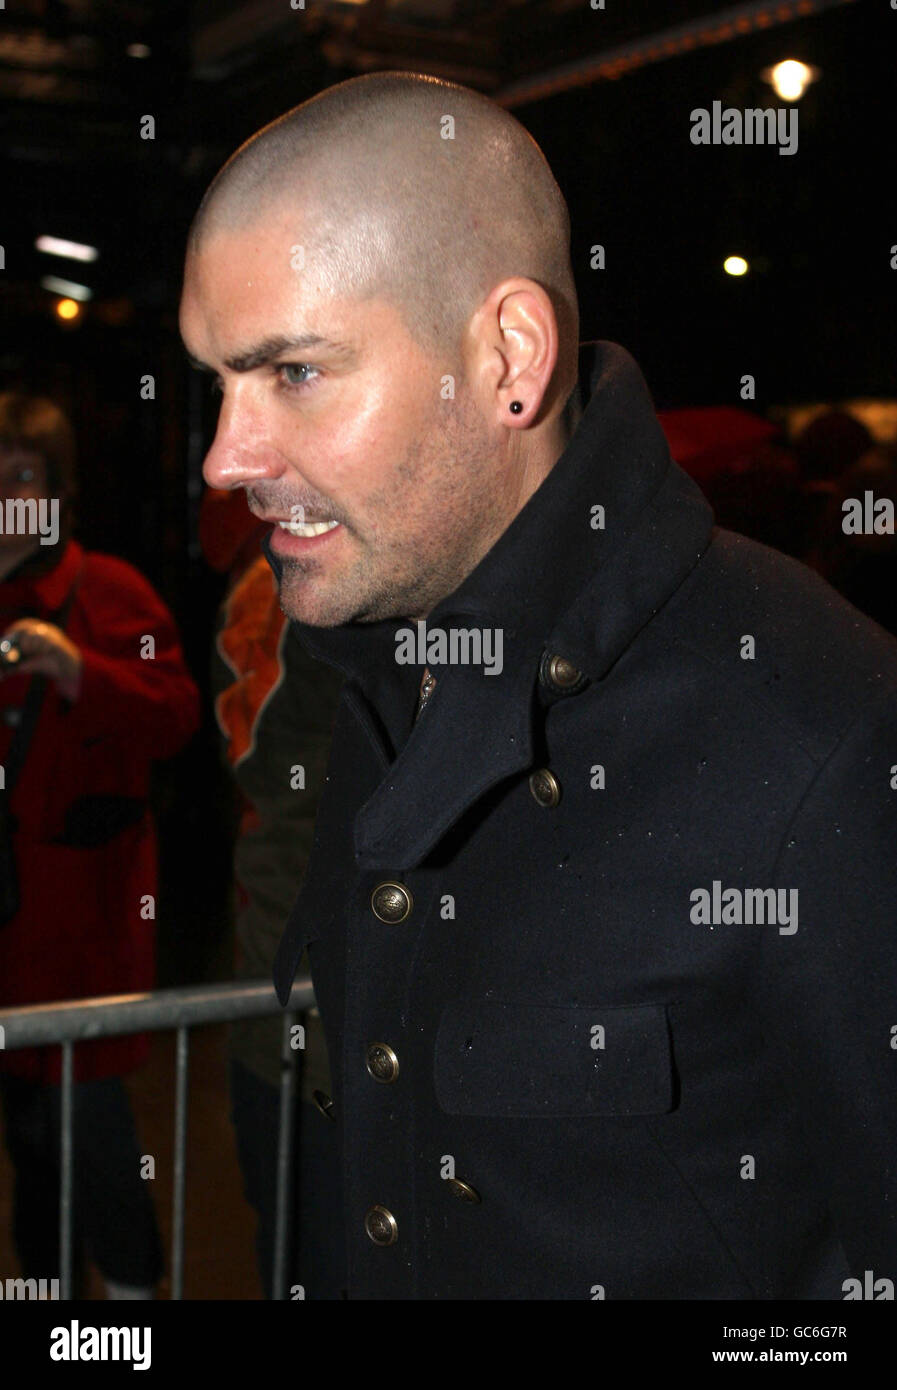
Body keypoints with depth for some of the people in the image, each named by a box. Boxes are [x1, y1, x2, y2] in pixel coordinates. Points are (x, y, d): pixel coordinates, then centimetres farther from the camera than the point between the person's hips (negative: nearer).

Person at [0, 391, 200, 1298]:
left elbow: (174, 717, -10)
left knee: (83, 1105, -7)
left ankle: (131, 1279, 10)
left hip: (75, 904, -4)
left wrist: (81, 672, -23)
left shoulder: (106, 593, 0)